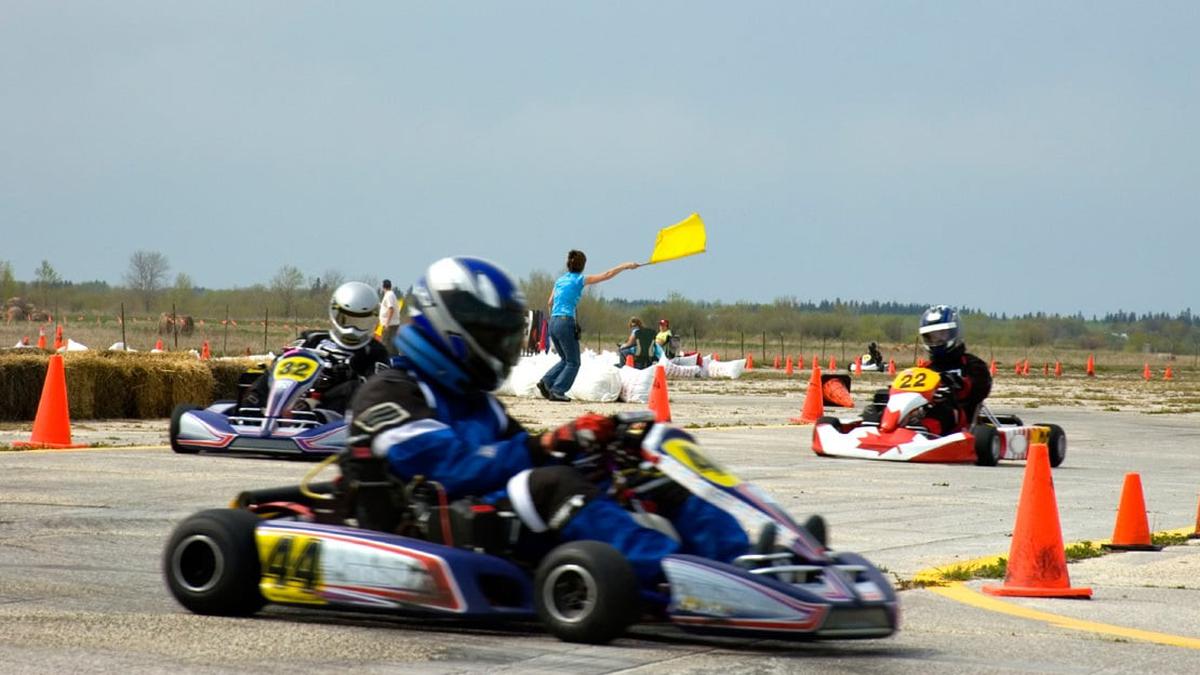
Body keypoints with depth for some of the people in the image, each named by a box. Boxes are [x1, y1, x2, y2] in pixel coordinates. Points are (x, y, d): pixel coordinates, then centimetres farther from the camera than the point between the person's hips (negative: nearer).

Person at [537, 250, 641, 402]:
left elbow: (549, 303, 19)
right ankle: (557, 391, -4)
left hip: (553, 322, 7)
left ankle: (546, 382, 5)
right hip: (566, 322, -7)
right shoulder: (580, 280, -3)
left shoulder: (560, 280, 15)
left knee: (565, 359, 20)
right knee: (573, 363, 4)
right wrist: (625, 266, 7)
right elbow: (607, 275, -1)